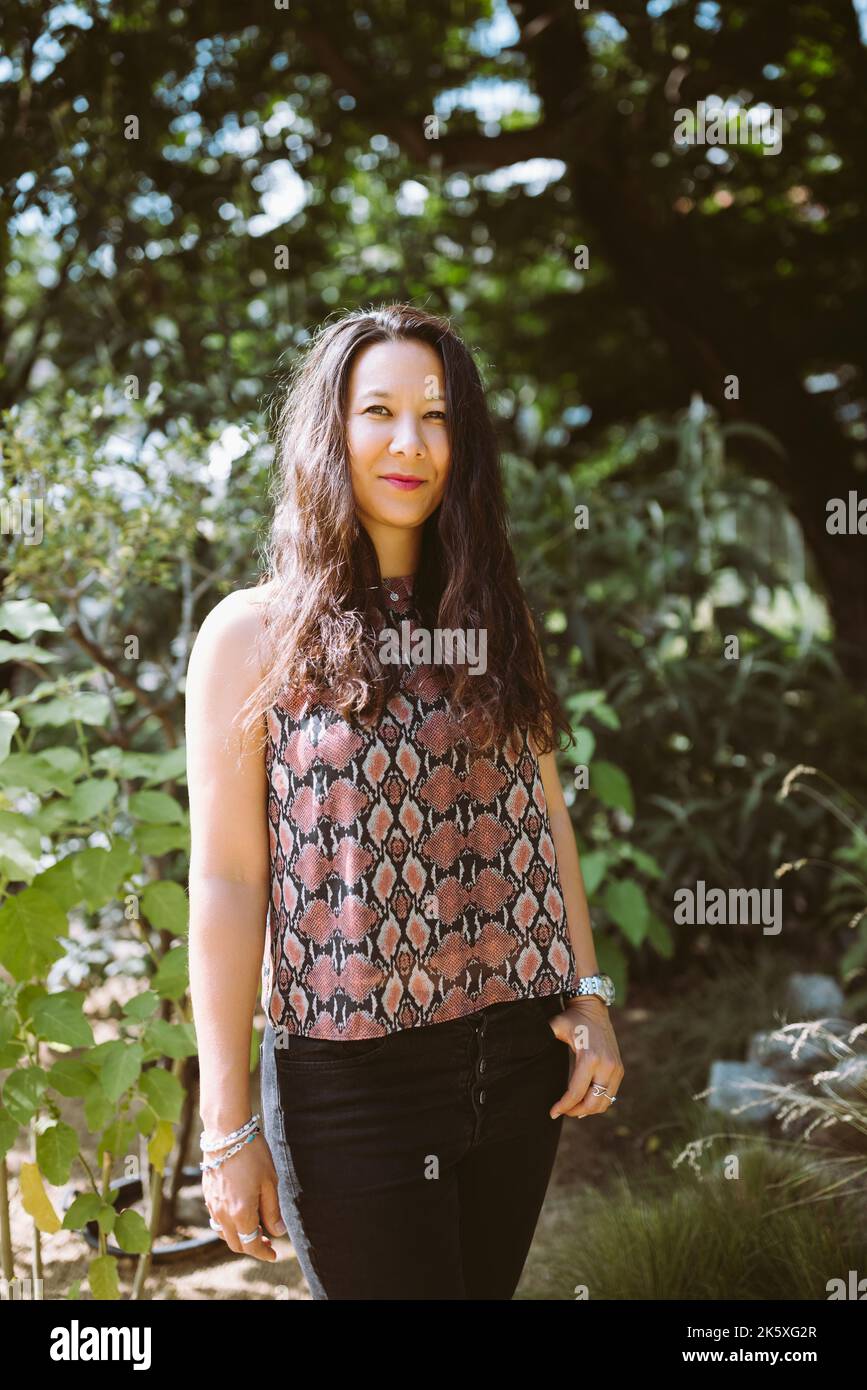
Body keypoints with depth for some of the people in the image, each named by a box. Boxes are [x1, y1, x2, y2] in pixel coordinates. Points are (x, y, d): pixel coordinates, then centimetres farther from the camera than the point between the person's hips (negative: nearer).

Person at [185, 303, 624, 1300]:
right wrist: (228, 1127, -9)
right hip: (353, 1076, -4)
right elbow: (226, 881, -7)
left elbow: (542, 813, 14)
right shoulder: (252, 634, -5)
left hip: (519, 1059, 5)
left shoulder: (489, 619, 8)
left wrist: (588, 993, 5)